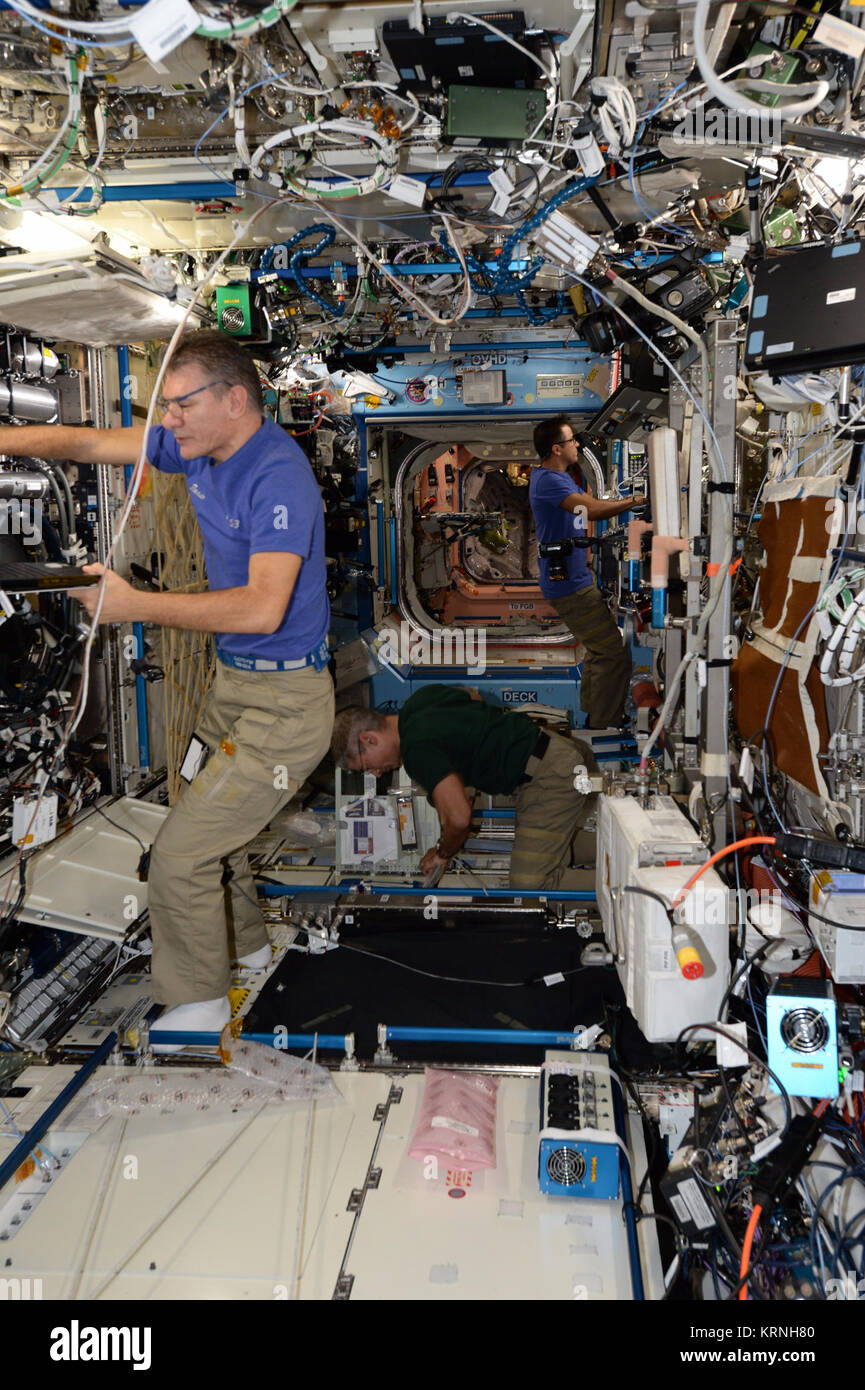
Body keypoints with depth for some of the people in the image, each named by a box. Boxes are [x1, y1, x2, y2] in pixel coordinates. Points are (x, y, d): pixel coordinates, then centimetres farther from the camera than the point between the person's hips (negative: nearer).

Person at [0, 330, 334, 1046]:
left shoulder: (278, 476, -24)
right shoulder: (200, 448, 4)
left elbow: (262, 608, -34)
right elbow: (86, 443, 10)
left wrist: (136, 605, -28)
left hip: (284, 703, -9)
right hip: (234, 684, 9)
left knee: (179, 854, -6)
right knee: (207, 821, 23)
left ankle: (196, 1002, 17)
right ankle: (244, 943, 48)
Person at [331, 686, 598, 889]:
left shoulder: (418, 750, -19)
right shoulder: (421, 697, 9)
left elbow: (459, 818, -24)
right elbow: (473, 695, 31)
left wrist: (441, 854, 0)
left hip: (550, 777, -10)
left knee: (528, 886, -12)